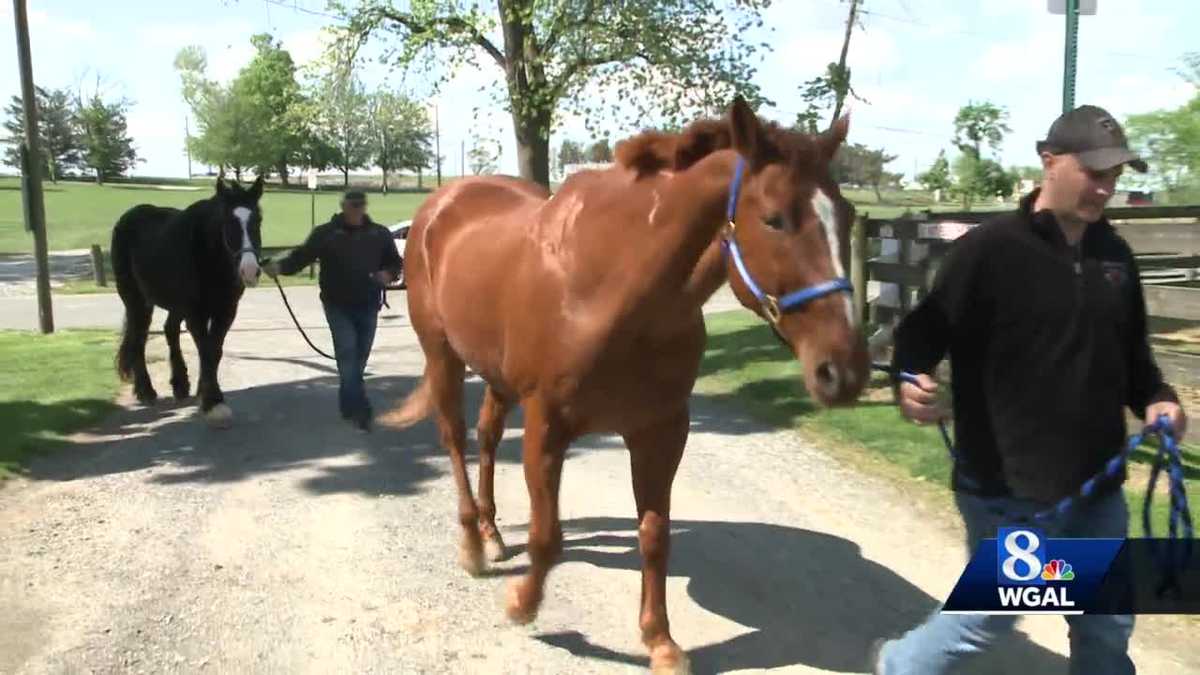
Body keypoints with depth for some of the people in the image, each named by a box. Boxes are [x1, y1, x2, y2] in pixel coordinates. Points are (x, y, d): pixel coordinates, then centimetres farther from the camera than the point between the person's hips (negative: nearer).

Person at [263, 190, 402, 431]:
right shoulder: (325, 233, -4)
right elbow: (301, 256, -11)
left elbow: (395, 262, 13)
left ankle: (348, 404, 29)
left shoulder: (379, 234, 4)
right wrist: (280, 266, -30)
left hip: (368, 306, 3)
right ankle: (361, 410, -12)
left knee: (359, 357, 11)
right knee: (347, 354, -11)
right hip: (338, 306, -3)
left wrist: (389, 274, -9)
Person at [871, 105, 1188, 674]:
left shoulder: (1114, 255, 6)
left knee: (1106, 627, 18)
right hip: (1010, 488, -7)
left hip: (1097, 485, 7)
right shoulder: (990, 249, -15)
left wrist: (1154, 398, -2)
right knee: (993, 616, 8)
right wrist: (909, 382, -35)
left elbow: (1130, 349, 16)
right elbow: (923, 331, -15)